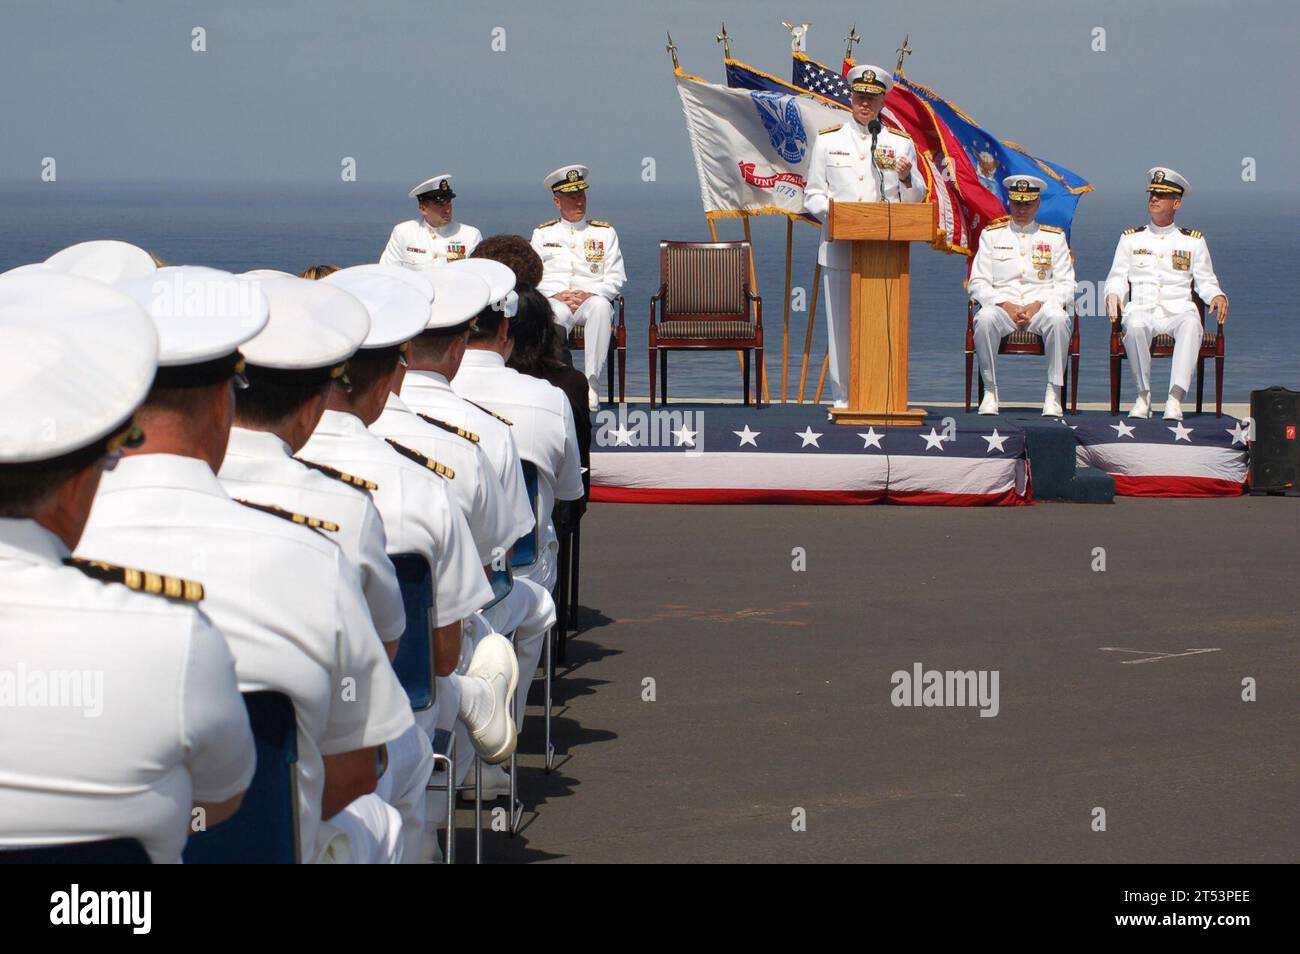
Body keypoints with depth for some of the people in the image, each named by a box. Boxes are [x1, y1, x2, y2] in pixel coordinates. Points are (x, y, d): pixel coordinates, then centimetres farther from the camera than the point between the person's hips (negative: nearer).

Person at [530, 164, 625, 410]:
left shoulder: (605, 232, 17)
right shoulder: (542, 234, 19)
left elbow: (615, 279, 9)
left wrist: (589, 295, -10)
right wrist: (557, 296, -8)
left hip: (592, 299, 0)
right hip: (554, 300, 0)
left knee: (601, 306, -39)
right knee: (557, 313, -40)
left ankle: (592, 383, -40)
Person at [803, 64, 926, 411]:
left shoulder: (901, 143, 11)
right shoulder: (827, 141, 11)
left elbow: (915, 200, 12)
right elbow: (812, 194, 10)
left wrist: (907, 179, -10)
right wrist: (831, 208, -11)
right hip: (840, 248, 0)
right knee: (841, 323, -1)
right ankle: (842, 398, 5)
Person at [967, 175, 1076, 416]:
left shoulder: (1054, 237, 14)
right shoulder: (991, 235, 14)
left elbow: (1066, 285, 7)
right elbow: (978, 284, 6)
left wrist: (1038, 305, -11)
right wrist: (1005, 305, -12)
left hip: (1041, 307, 0)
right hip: (1002, 305, 0)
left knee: (1058, 319, -35)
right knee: (985, 318, -36)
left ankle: (1054, 393, -27)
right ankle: (990, 392, -24)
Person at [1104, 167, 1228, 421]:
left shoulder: (1193, 241, 17)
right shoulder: (1131, 238, 18)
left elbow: (1206, 281, 15)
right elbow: (1117, 277, 15)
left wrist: (1217, 297, -8)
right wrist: (1112, 294, -9)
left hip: (1178, 312, 0)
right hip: (1142, 311, 0)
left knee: (1191, 324, -38)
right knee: (1134, 325, -38)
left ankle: (1175, 399, -45)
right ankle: (1143, 395, -26)